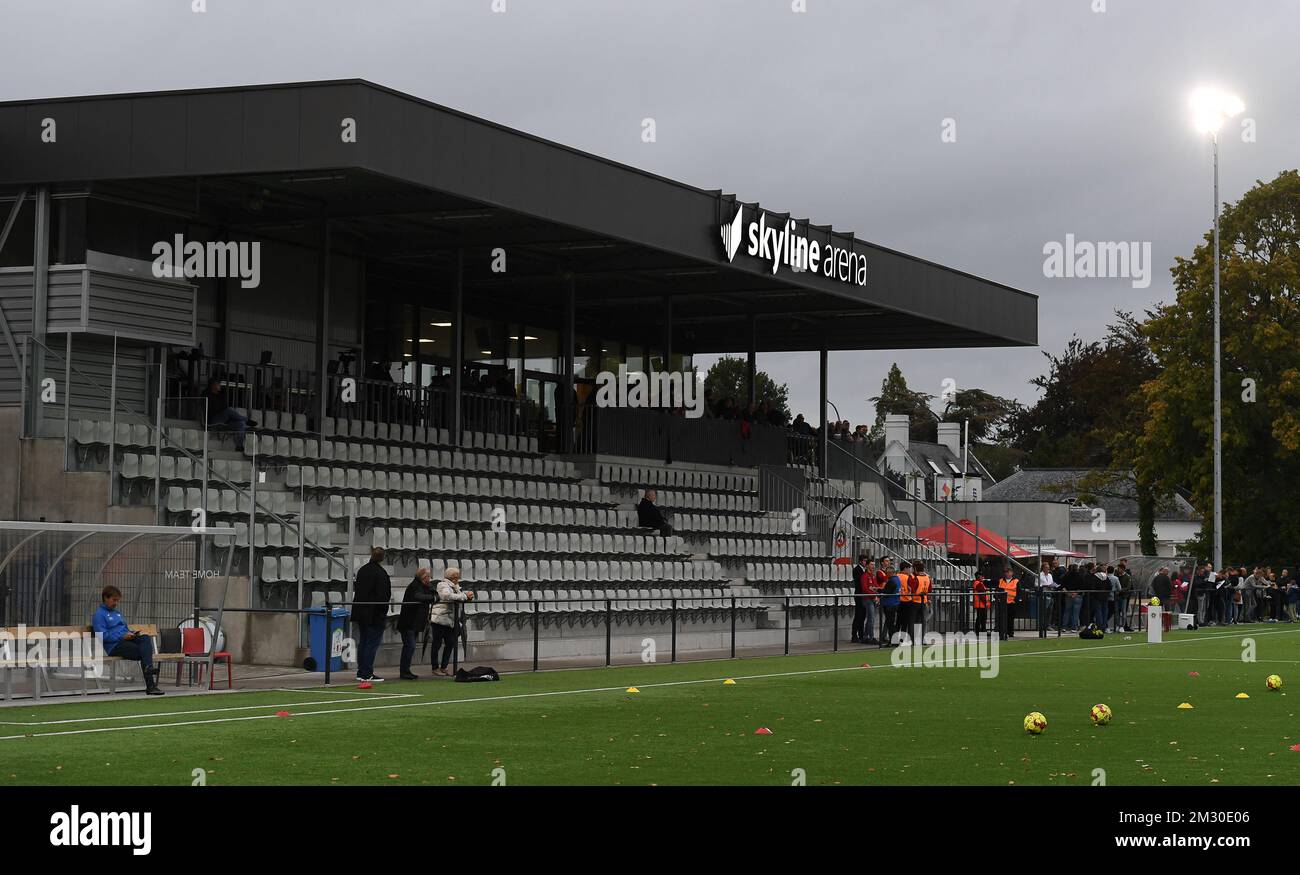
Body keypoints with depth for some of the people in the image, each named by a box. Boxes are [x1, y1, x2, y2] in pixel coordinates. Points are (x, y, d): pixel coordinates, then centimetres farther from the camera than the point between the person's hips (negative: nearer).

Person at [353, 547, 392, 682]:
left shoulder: (362, 570, 10)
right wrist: (383, 612, -10)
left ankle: (361, 672, 18)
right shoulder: (380, 573, -15)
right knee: (372, 643, -4)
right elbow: (383, 595, -18)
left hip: (360, 612, 8)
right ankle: (367, 674, -6)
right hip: (375, 614, -8)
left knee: (362, 642, 14)